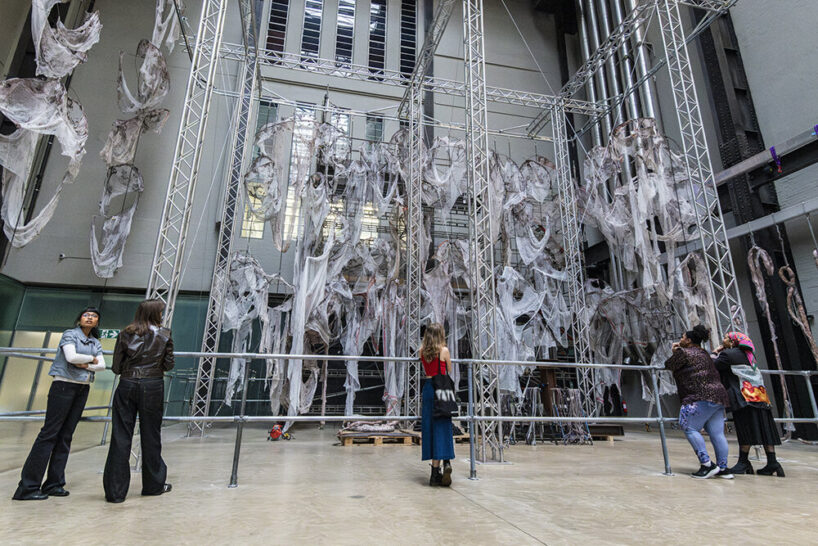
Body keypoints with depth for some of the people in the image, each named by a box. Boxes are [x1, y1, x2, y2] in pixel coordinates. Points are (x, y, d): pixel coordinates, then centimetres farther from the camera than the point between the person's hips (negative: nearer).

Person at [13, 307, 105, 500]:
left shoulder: (96, 343, 13)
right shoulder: (70, 334, -3)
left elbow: (102, 365, 4)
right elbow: (71, 357, -18)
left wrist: (85, 365, -12)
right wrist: (92, 358, -4)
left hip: (83, 389, 6)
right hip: (64, 385, -6)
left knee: (66, 435, 6)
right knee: (49, 433, -7)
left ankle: (54, 484, 10)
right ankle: (27, 487, -1)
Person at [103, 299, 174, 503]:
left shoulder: (125, 334, 3)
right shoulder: (164, 335, -2)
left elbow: (116, 367, 3)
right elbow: (168, 365, 1)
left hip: (126, 386, 2)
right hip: (153, 386, -1)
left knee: (120, 438, 7)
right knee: (151, 436, 10)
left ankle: (115, 491, 11)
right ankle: (154, 484, 23)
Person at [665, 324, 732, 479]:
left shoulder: (683, 352, -6)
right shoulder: (704, 354, 22)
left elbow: (669, 366, 2)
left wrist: (674, 353, 17)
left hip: (702, 398, -10)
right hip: (719, 396, 10)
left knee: (689, 428, -8)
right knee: (717, 434, 8)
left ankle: (707, 464, -13)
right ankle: (723, 468, 11)